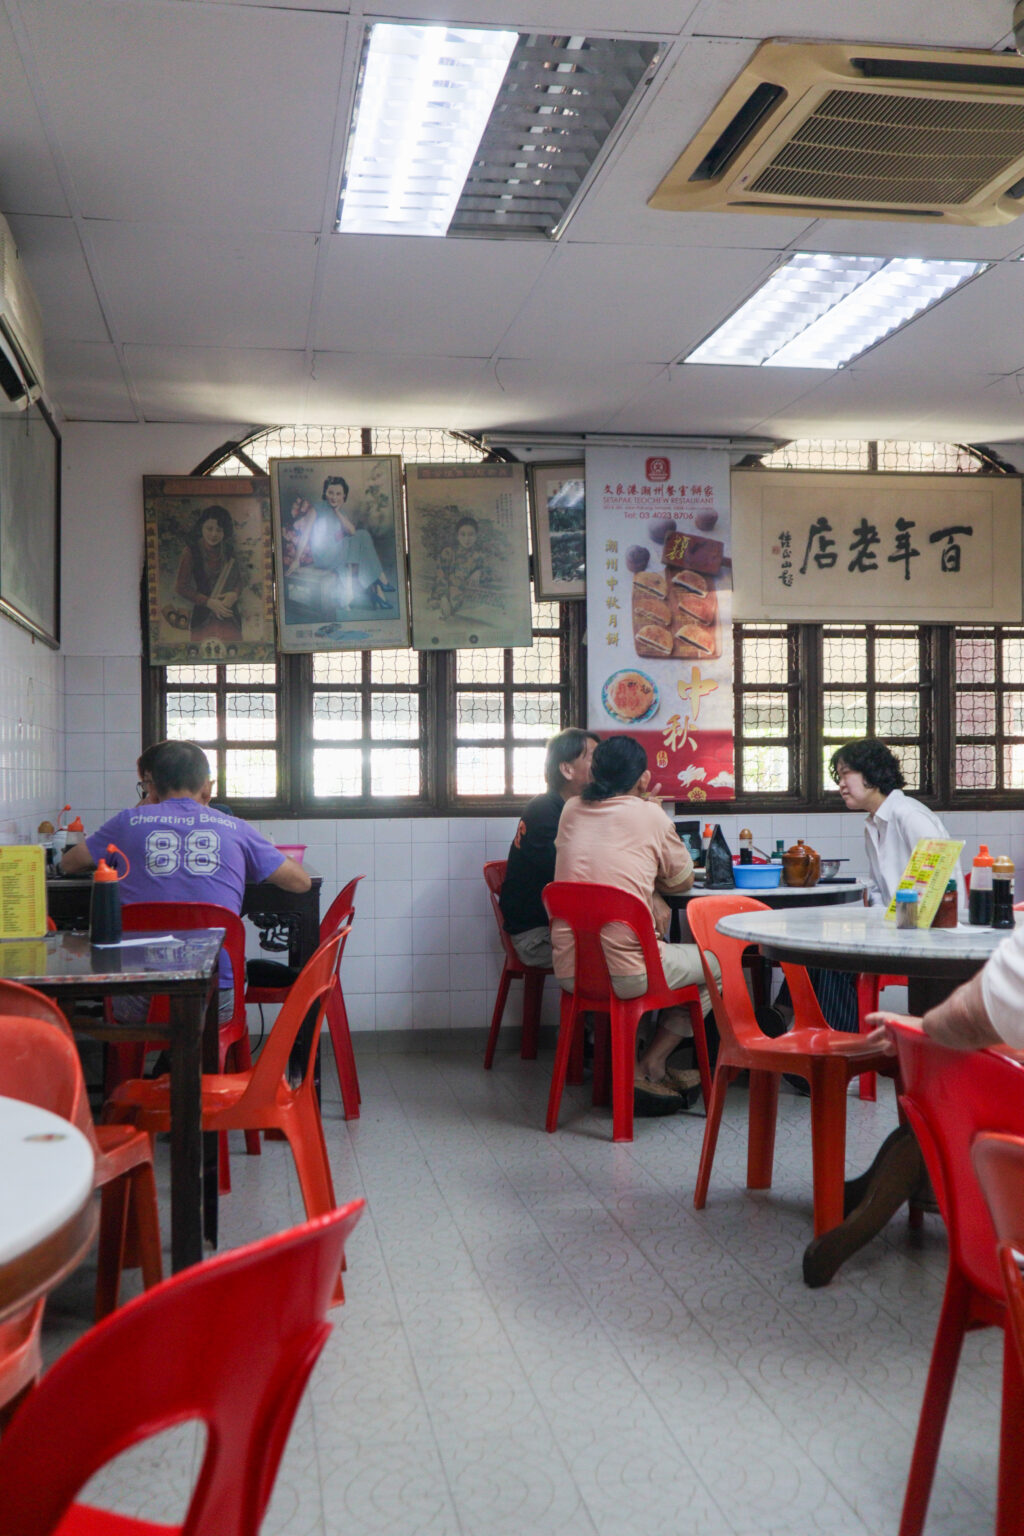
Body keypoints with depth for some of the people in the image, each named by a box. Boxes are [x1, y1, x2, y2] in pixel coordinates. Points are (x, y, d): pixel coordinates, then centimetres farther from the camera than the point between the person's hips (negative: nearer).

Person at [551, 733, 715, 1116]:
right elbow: (683, 882, 10)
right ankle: (650, 1065, 13)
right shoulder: (650, 815, -4)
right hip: (625, 974, -6)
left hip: (569, 972, 6)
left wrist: (650, 896, 11)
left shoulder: (572, 810, 9)